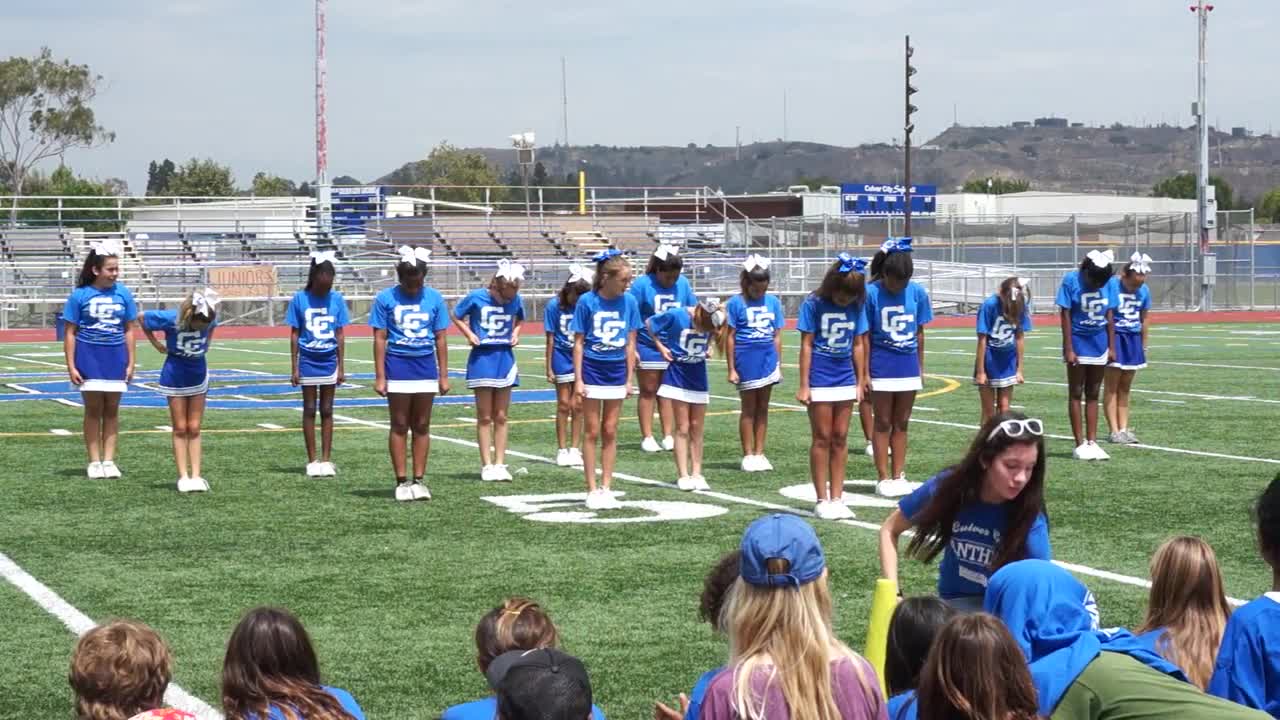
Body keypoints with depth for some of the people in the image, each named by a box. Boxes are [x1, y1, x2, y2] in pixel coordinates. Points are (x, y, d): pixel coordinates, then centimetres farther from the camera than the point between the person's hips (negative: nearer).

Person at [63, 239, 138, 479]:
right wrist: (71, 366, -7)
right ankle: (94, 462, 10)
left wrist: (131, 363, 4)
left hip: (115, 359, 2)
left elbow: (129, 331, 7)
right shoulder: (80, 295, -5)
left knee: (111, 410, 7)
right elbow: (70, 333, -2)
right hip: (89, 358, -2)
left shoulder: (123, 294, 1)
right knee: (93, 409, 3)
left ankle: (109, 460, 13)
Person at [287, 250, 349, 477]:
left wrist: (341, 367, 2)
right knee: (310, 410, 5)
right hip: (308, 361, -1)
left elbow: (340, 335, 3)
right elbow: (295, 335, -1)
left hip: (329, 362, 1)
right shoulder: (300, 299, -5)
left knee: (327, 410, 6)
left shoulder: (336, 299, -1)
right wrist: (294, 368, -3)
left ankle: (326, 460, 11)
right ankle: (312, 461, 10)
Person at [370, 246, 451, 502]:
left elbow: (440, 339, 7)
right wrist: (380, 376, -6)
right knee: (399, 425, 3)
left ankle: (419, 480, 13)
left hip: (426, 366, 2)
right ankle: (402, 481, 8)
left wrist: (444, 375, 5)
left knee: (422, 426, 6)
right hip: (398, 366, -2)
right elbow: (380, 339, -2)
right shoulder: (386, 299, -3)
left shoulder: (434, 298, 2)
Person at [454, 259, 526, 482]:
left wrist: (515, 334, 1)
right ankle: (487, 465, 7)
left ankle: (500, 464, 12)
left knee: (501, 417, 7)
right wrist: (469, 334, -9)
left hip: (504, 357, 3)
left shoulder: (515, 300, -1)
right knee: (485, 417, 1)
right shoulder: (477, 297, -10)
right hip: (482, 357, -3)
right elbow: (456, 316, 5)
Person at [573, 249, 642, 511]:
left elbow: (630, 343, 4)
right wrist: (578, 379, -8)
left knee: (610, 432, 7)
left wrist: (629, 379, 3)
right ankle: (592, 490, 8)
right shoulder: (587, 302, -10)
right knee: (592, 432, 3)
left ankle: (606, 488, 14)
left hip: (616, 373, 3)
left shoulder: (629, 301, -2)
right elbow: (579, 342, -5)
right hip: (592, 371, -3)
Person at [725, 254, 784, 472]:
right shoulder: (736, 303, -5)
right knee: (749, 408, 4)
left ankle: (759, 453, 16)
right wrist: (731, 369, -5)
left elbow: (776, 336, 9)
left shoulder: (773, 302, 5)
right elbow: (730, 337, -3)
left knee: (763, 407, 9)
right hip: (747, 360, -3)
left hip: (768, 360, 3)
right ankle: (748, 455, 12)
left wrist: (778, 365, 9)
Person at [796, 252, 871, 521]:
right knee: (822, 438, 1)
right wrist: (804, 386, -9)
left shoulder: (856, 306, 1)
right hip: (820, 378, -4)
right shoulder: (814, 304, -10)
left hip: (845, 380, 4)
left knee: (840, 438, 7)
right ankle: (822, 500, 7)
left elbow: (858, 344, 7)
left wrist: (861, 381, 8)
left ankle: (837, 498, 12)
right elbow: (806, 345, -8)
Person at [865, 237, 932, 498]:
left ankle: (898, 476, 18)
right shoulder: (871, 293, -12)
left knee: (901, 424, 11)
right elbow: (864, 337, -7)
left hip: (908, 368, 3)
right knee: (883, 423, 4)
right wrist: (865, 373, -7)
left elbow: (919, 333, 7)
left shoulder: (917, 292, -3)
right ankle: (884, 479, 10)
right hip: (882, 367, -3)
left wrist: (920, 368, 10)